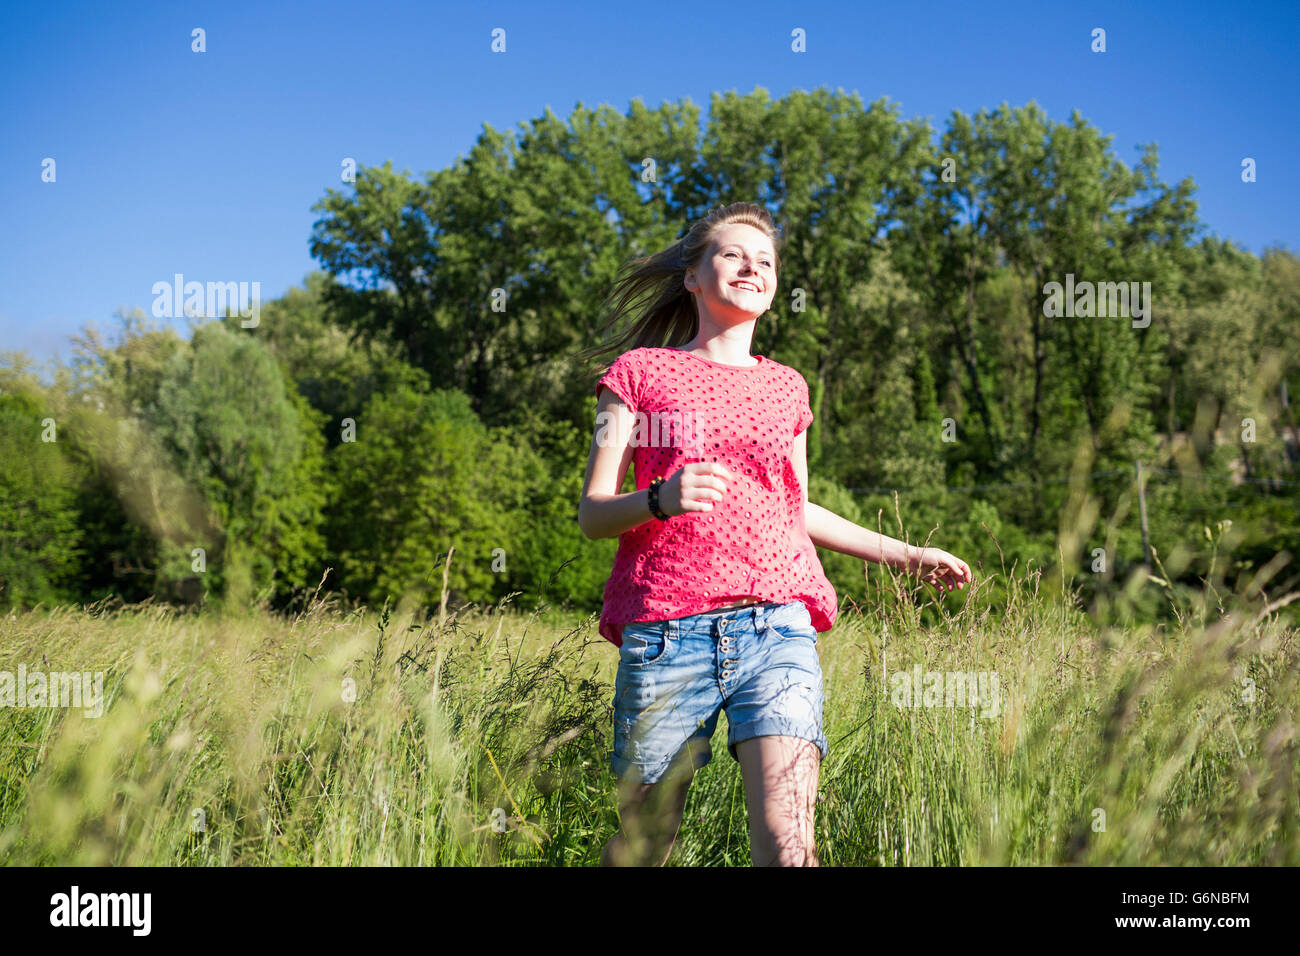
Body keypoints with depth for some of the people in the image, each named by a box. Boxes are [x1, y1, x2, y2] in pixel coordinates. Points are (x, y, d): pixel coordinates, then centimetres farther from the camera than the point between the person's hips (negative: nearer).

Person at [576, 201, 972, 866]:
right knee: (641, 846, 4)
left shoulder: (784, 387, 19)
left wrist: (906, 555, 28)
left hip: (776, 629, 2)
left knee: (786, 842, -16)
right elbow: (591, 514, 4)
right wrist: (659, 499, -17)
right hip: (666, 633, -2)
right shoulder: (640, 372, 9)